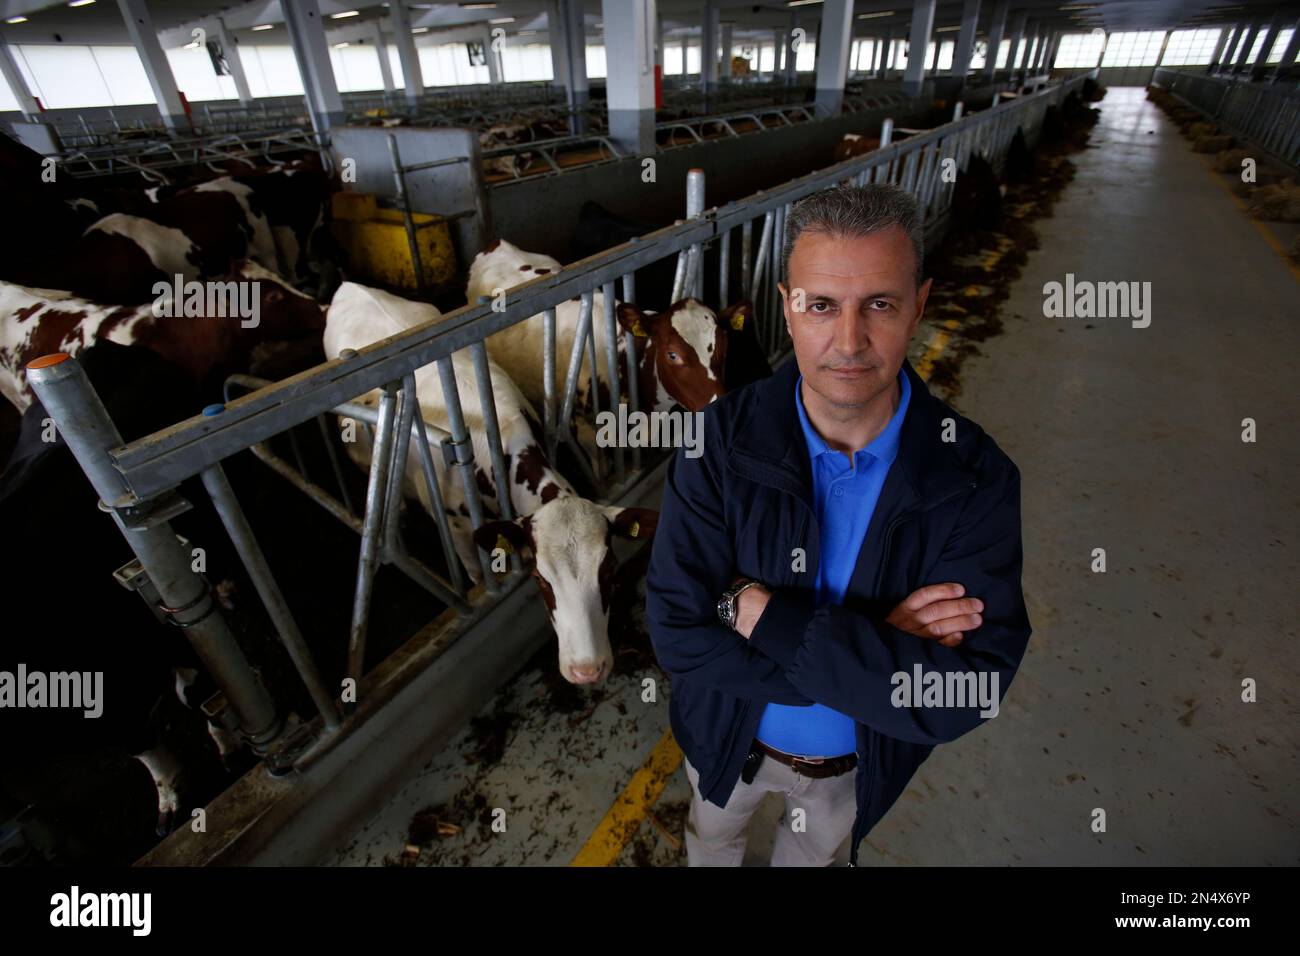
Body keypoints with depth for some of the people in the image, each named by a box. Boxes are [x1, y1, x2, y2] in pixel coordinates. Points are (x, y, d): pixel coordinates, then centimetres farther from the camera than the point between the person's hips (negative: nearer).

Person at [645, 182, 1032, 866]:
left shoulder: (976, 476, -27)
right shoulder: (720, 441, -28)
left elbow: (961, 699, -32)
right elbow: (677, 634, -30)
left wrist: (761, 612, -37)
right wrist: (873, 646, -34)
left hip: (863, 764, 1)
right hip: (730, 738, 0)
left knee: (816, 848, 34)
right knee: (712, 836, 33)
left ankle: (794, 863, 69)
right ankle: (715, 863, 68)